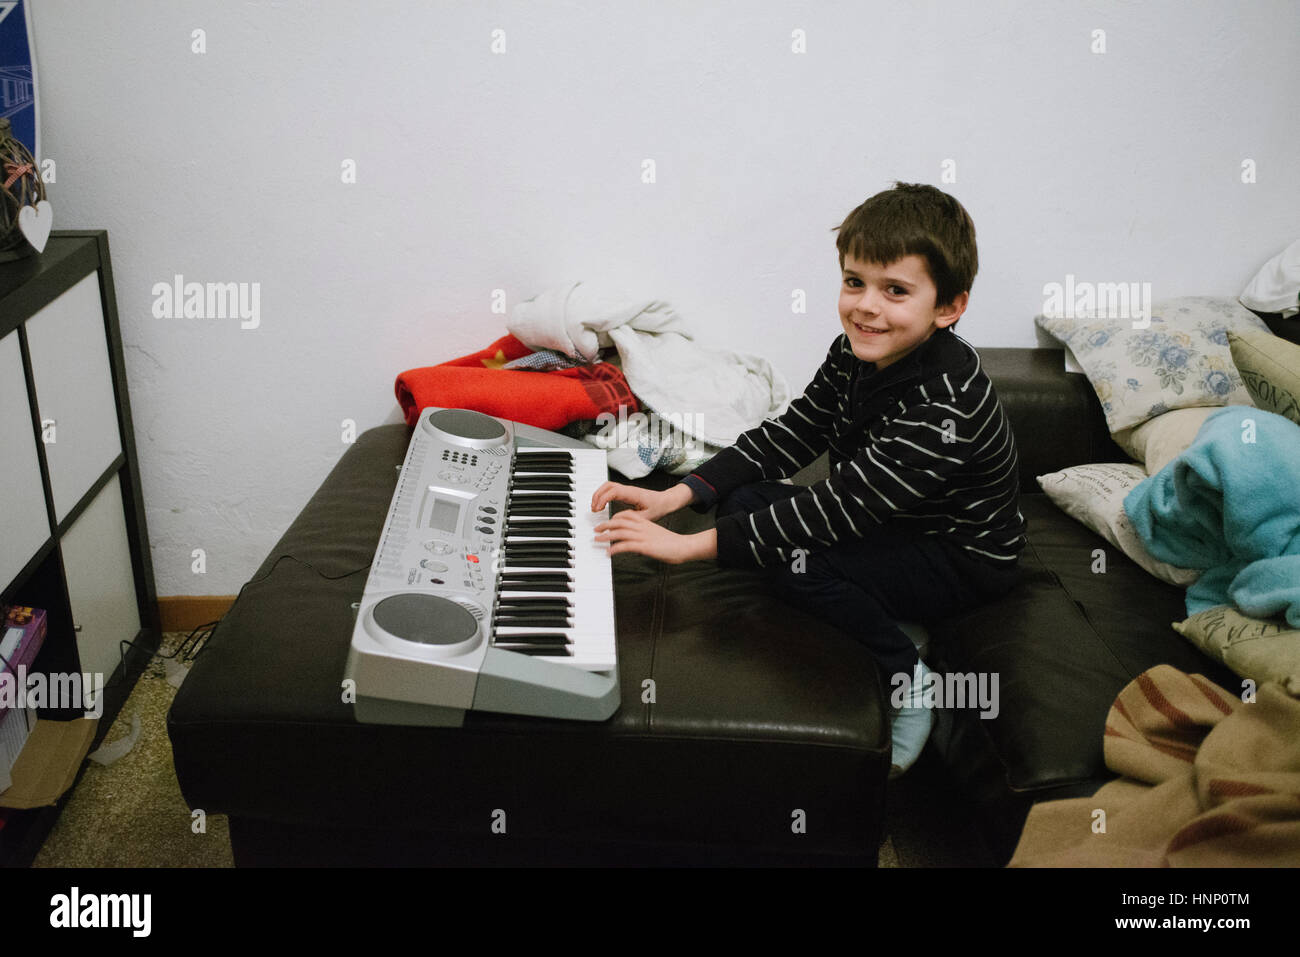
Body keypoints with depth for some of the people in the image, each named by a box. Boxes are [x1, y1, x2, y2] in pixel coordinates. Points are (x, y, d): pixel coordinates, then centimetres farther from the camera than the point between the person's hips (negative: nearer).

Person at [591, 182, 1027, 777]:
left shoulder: (944, 405, -34)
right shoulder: (856, 351, -9)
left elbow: (835, 509, -36)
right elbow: (791, 435, -3)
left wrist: (689, 545, -36)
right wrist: (674, 497, -15)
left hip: (963, 563, -8)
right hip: (887, 524, 9)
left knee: (797, 559, -30)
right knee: (743, 501, -7)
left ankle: (902, 674, -5)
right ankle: (886, 621, 2)